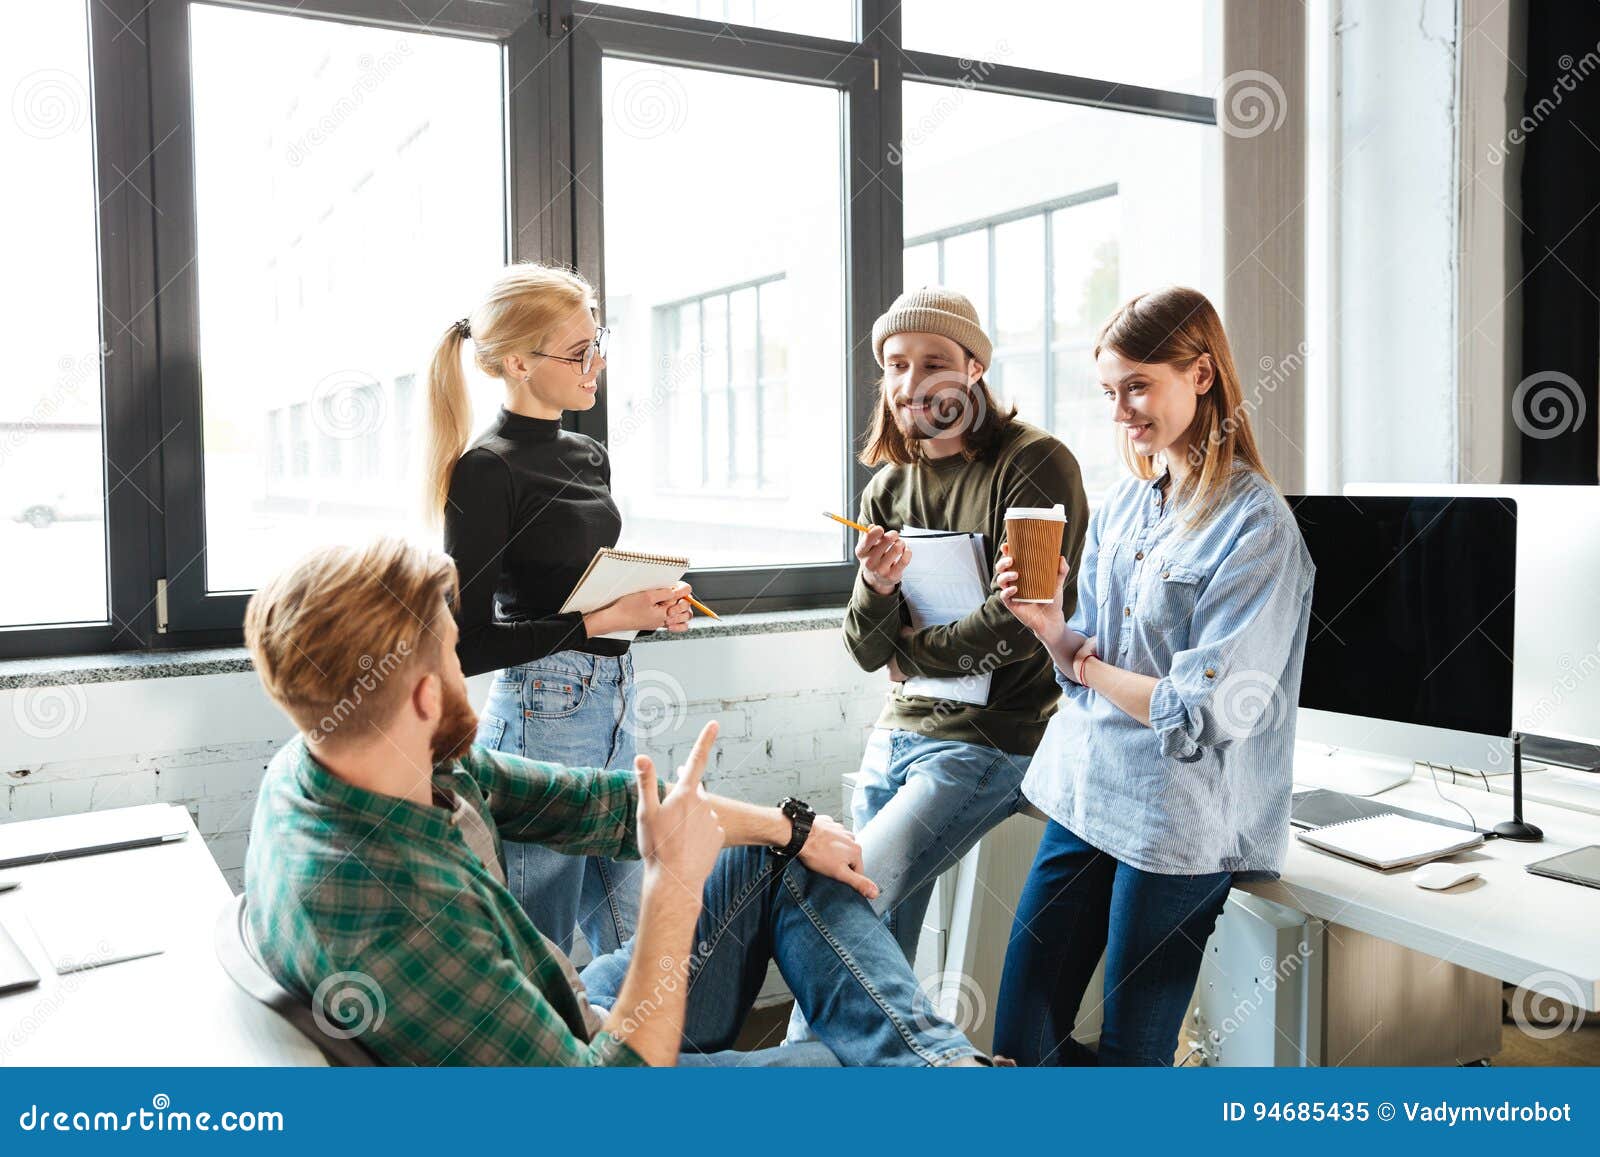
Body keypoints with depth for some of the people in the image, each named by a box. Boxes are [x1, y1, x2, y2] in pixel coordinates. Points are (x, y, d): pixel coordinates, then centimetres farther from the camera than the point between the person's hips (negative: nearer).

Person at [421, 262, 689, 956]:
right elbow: (470, 645, -15)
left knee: (632, 942, 14)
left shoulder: (590, 457, 12)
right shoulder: (487, 469, -11)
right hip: (543, 716, -8)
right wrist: (598, 622, -19)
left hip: (616, 704, 8)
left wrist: (652, 610, 3)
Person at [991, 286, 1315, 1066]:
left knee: (1128, 1053, 8)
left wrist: (1088, 666, -8)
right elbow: (1086, 665, 10)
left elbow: (1207, 713, -19)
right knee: (1018, 1039, 12)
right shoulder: (1120, 504, 8)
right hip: (1084, 794, 7)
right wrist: (1047, 623, -10)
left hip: (1178, 818, -6)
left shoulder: (1256, 524, -14)